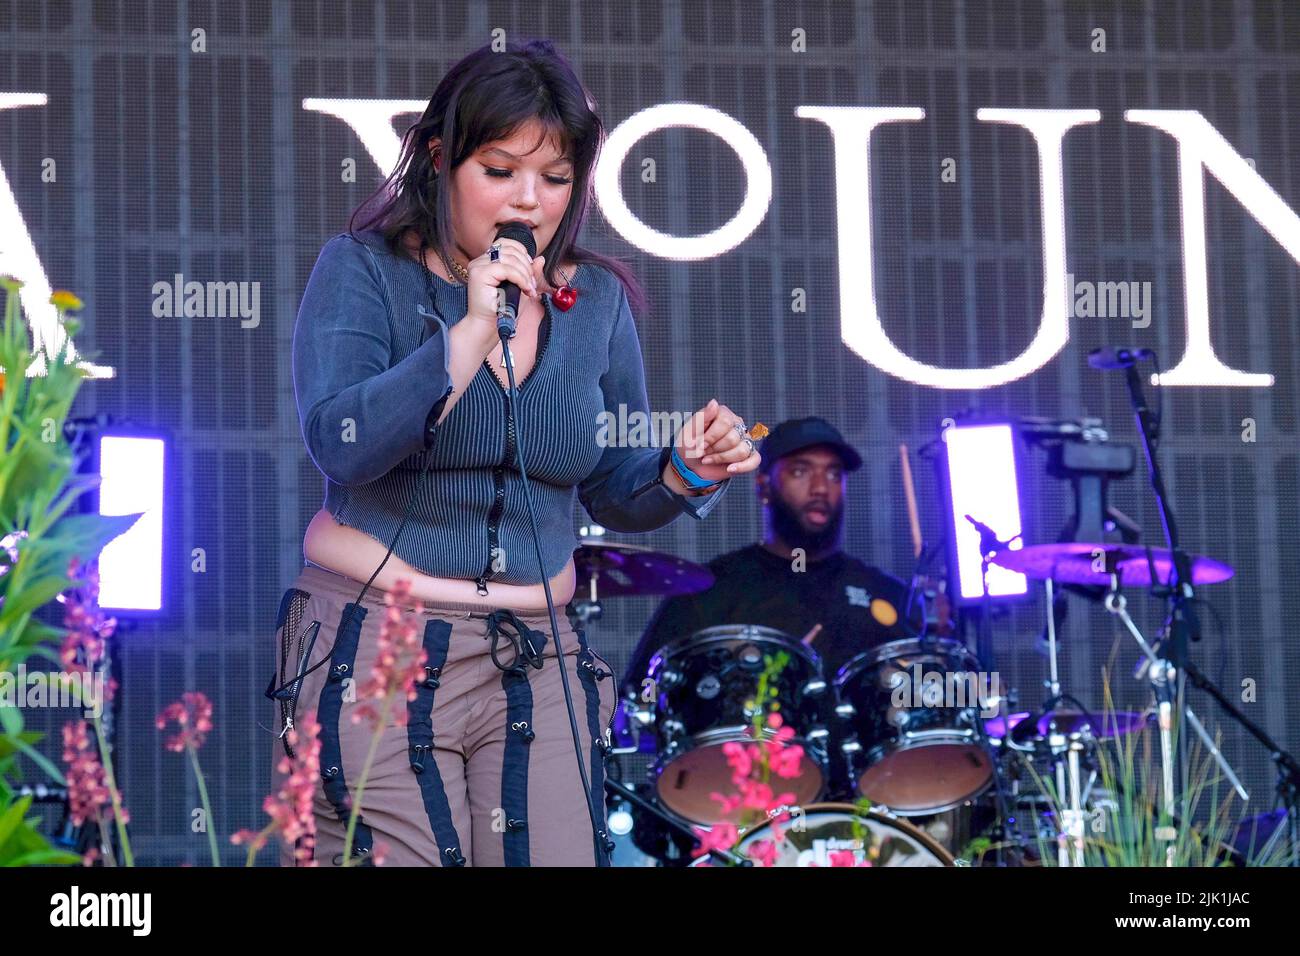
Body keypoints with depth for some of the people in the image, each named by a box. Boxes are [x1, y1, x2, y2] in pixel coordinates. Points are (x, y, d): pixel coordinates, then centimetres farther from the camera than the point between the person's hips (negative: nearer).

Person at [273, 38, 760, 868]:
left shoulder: (598, 300, 8)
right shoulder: (363, 269, -3)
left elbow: (615, 491, 15)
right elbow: (340, 445, -18)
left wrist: (686, 474, -7)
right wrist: (472, 332, -21)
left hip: (539, 663, 4)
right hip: (373, 655, -3)